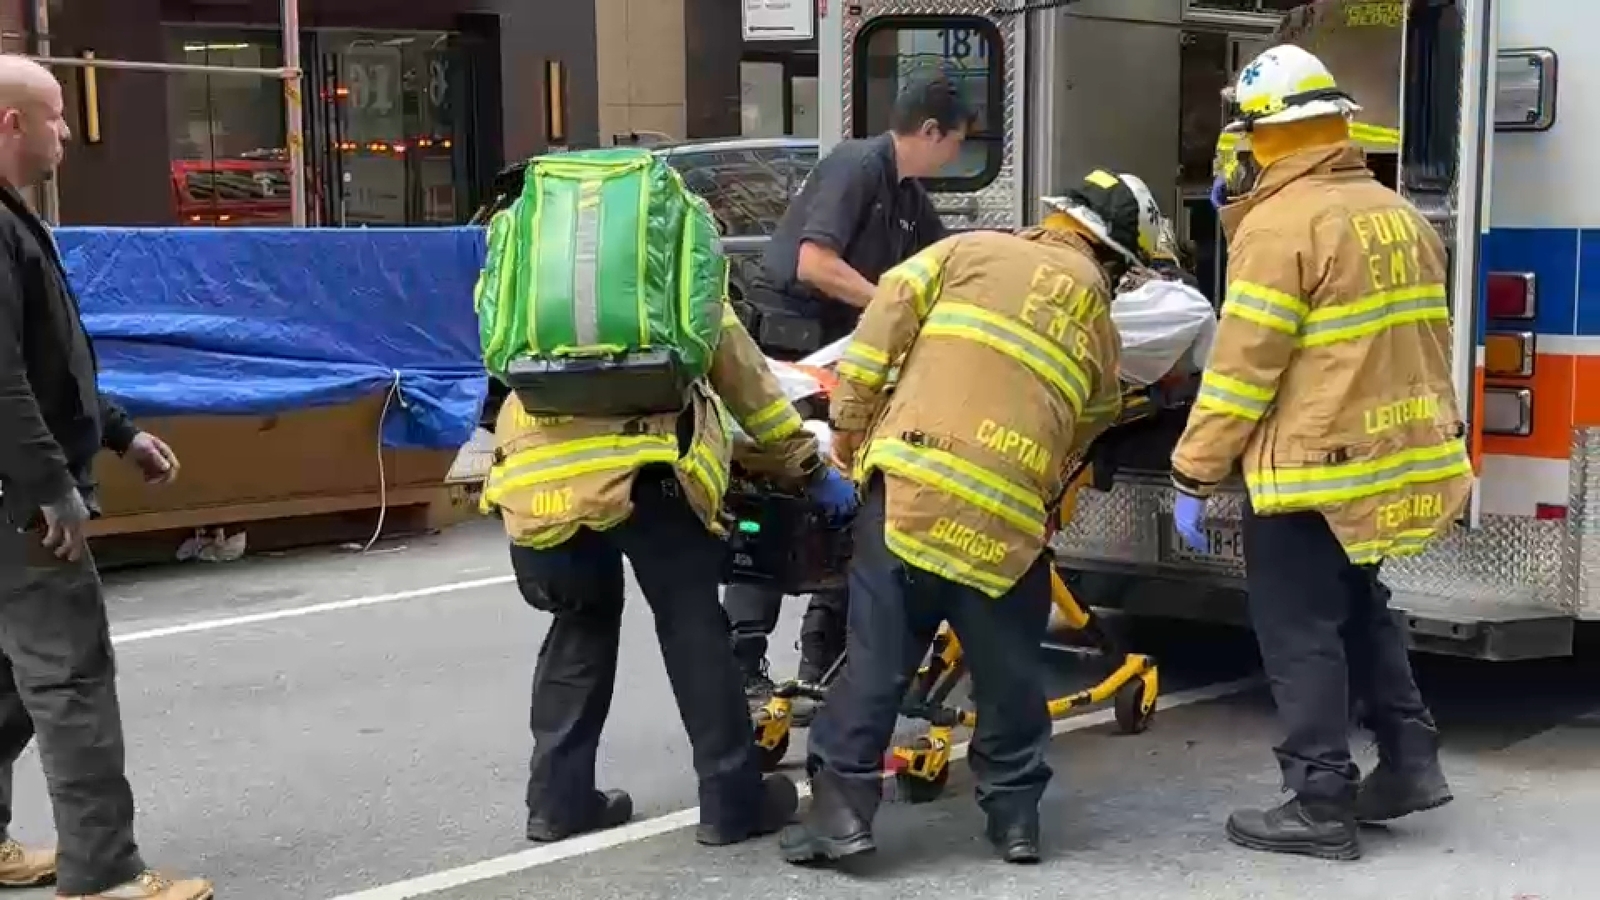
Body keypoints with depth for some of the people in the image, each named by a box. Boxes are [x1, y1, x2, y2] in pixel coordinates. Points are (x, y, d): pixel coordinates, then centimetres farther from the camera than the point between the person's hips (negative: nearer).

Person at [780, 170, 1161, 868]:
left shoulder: (973, 250, 15)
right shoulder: (1099, 319, 21)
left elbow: (889, 311, 5)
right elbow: (1086, 431, 21)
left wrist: (850, 423, 8)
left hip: (913, 477, -1)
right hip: (1008, 510, 1)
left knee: (878, 655, 3)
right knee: (1008, 668, 16)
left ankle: (841, 805, 2)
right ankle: (1015, 813, 23)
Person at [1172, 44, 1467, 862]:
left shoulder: (1281, 224, -16)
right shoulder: (1399, 215, 11)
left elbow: (1242, 367, -18)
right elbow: (1423, 342, 18)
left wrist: (1193, 475, -12)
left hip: (1314, 470, -8)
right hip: (1396, 457, 8)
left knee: (1302, 635, 1)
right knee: (1359, 612, 23)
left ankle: (1321, 806, 6)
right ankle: (1410, 760, 27)